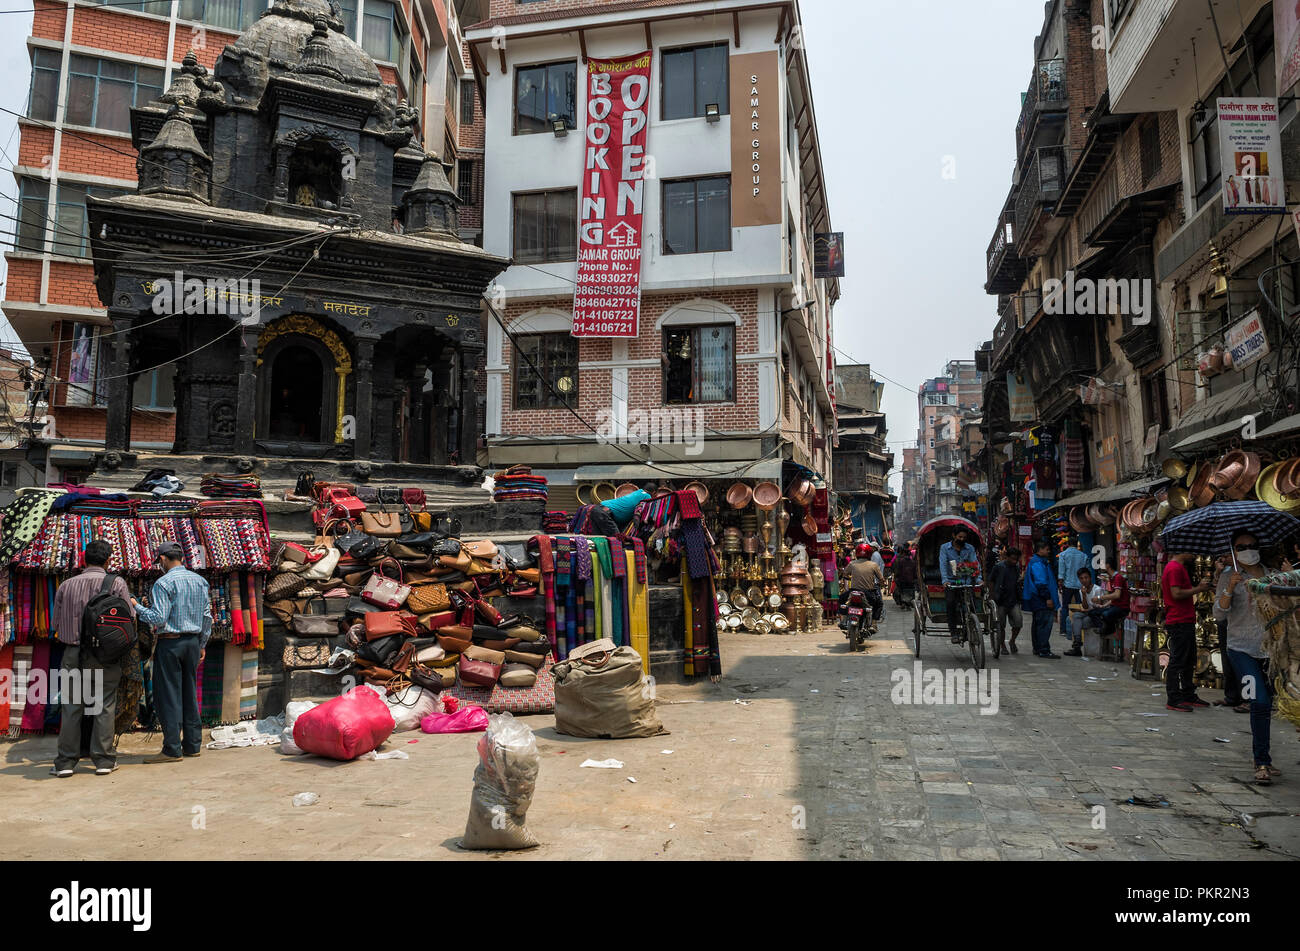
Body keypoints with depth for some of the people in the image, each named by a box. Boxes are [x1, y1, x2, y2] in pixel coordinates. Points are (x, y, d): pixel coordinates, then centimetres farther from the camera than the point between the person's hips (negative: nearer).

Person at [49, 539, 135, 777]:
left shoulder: (66, 585, 5)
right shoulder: (116, 583, -4)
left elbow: (56, 622, 8)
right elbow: (129, 618, -4)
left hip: (73, 653, 2)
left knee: (71, 707, 8)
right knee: (104, 706, 4)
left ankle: (65, 762, 9)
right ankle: (104, 760, 7)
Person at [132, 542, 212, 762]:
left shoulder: (164, 583, -12)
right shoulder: (200, 581, 9)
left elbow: (158, 619, -16)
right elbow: (207, 616, 11)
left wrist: (136, 606, -1)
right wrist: (202, 644, 19)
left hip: (170, 643, -7)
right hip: (193, 641, 7)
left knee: (169, 696, -2)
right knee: (190, 694, 12)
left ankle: (172, 749, -1)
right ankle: (193, 744, 16)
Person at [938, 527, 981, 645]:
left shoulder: (970, 548, 10)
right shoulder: (944, 547, 3)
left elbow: (975, 564, -1)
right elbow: (943, 564, -8)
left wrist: (979, 579, -19)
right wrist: (945, 580, -24)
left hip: (965, 581, 2)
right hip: (951, 582, -2)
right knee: (951, 602, -23)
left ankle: (965, 630, -5)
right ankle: (953, 631, -17)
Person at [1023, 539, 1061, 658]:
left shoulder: (1038, 562, 21)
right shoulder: (1038, 564, -15)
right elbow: (1041, 583, -21)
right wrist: (1047, 598, -21)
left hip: (1037, 601, 12)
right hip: (1042, 602, -12)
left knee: (1038, 624, 15)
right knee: (1045, 624, -12)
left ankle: (1037, 649, 22)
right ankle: (1044, 650, -13)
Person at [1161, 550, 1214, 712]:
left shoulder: (1179, 568, 20)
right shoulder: (1175, 568, -14)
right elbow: (1176, 594, -22)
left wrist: (1200, 587, 12)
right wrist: (1198, 589, -14)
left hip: (1186, 621, 11)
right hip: (1179, 623, -11)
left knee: (1188, 661, 16)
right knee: (1177, 661, -7)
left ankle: (1188, 696, 24)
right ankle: (1173, 700, -3)